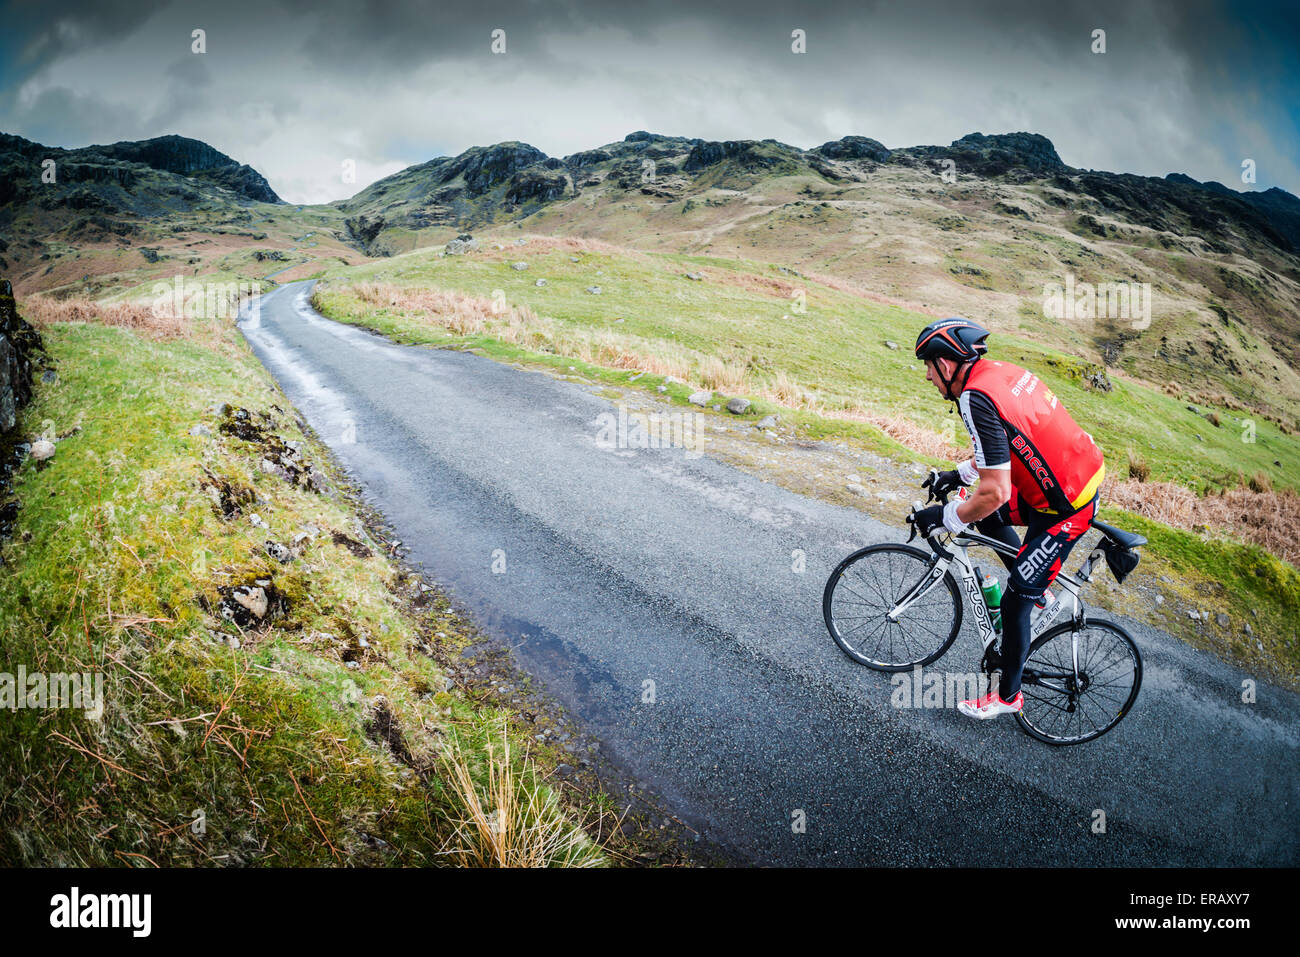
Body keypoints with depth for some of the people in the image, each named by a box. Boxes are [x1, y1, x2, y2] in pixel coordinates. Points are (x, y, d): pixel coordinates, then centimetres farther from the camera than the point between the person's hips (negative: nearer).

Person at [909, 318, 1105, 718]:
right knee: (985, 514, 22)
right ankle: (1034, 586, 33)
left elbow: (995, 492, -26)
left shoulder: (976, 398, -25)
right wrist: (961, 474, 23)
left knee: (1015, 604, 3)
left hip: (1064, 510, -9)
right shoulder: (1001, 370, 4)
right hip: (1082, 475, 9)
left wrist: (945, 517, -13)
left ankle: (1008, 695, 21)